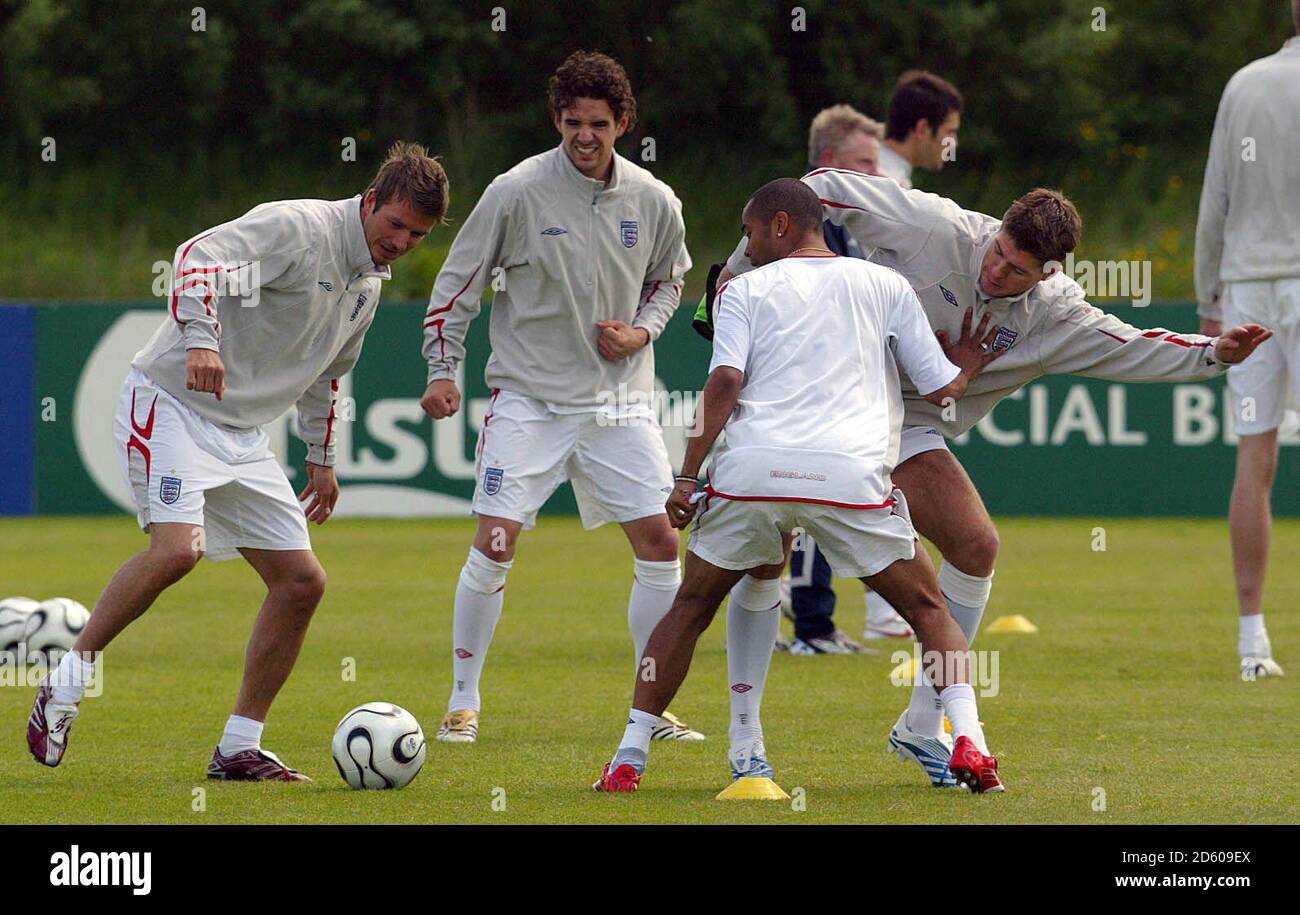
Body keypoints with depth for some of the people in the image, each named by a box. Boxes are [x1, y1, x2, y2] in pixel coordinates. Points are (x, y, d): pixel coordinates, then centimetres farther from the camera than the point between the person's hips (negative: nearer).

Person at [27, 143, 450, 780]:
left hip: (242, 436, 9)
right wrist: (201, 339, -43)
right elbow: (199, 257, -29)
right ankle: (67, 681, -13)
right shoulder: (296, 227, -15)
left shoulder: (370, 280, 13)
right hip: (169, 402, -9)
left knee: (301, 582, 1)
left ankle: (239, 749, 8)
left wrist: (321, 457, 30)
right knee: (178, 548, -29)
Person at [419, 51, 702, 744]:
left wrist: (640, 331, -1)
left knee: (659, 544, -2)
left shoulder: (653, 201, 0)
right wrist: (443, 370, -7)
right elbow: (457, 282, -1)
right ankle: (463, 704, 3)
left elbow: (667, 281, 18)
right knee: (495, 542, -11)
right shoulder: (517, 192, -10)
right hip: (527, 397, -3)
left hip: (619, 397, 3)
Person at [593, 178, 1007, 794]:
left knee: (689, 609, 19)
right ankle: (967, 741, -4)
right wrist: (970, 363, 41)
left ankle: (629, 759, 12)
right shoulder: (885, 286, 21)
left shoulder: (745, 290, 16)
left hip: (751, 466, 0)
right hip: (849, 470, 0)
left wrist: (687, 478, 1)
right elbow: (941, 387, 20)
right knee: (927, 607, 15)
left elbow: (724, 382, 0)